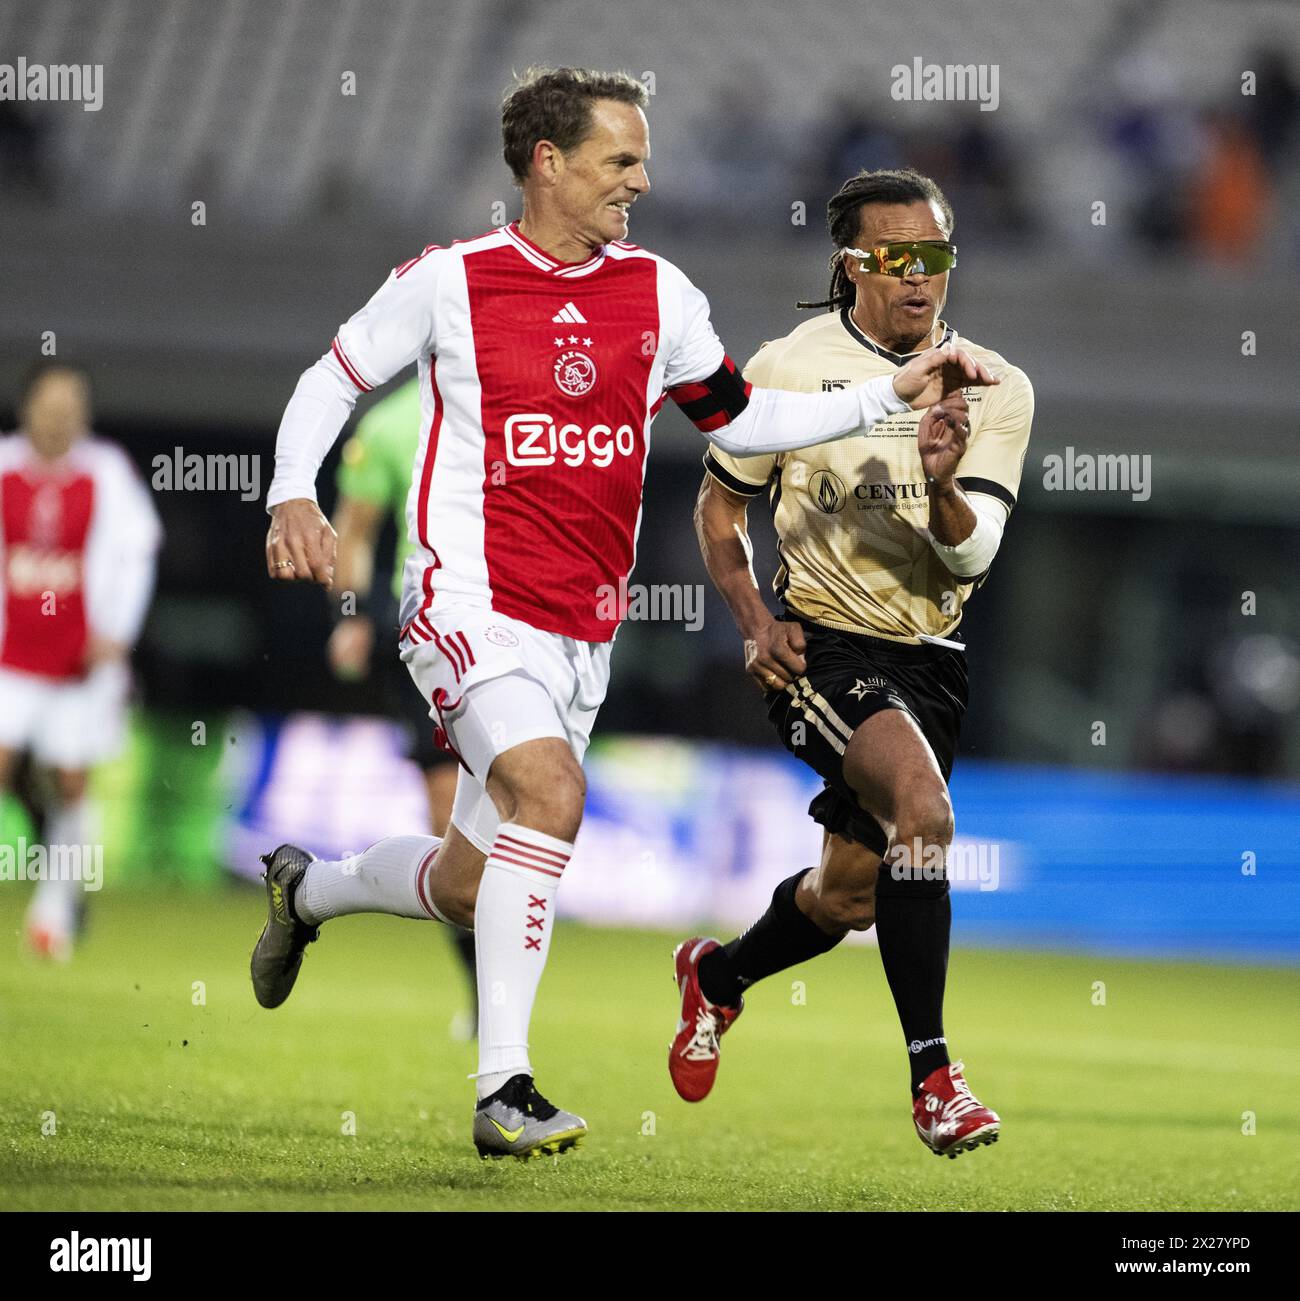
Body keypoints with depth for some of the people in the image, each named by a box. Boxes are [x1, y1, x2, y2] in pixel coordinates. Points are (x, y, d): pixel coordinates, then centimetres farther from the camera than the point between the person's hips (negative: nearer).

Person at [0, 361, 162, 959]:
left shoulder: (106, 473, -3)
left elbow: (135, 554, -2)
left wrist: (116, 633, -11)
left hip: (80, 659, 0)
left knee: (71, 785, 2)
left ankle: (55, 907, 17)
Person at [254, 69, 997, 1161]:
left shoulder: (656, 291, 9)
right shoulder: (450, 281, -4)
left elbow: (739, 418, 19)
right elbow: (332, 380, 6)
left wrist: (891, 397, 11)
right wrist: (293, 496, -11)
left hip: (582, 632, 6)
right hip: (473, 603, -6)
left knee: (470, 887, 10)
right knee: (550, 787, -30)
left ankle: (304, 888, 43)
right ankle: (504, 1089, -27)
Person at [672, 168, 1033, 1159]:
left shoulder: (996, 390, -1)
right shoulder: (791, 368, -7)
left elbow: (970, 557, -9)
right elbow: (720, 506, 7)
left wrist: (942, 489, -31)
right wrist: (755, 620, -9)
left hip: (929, 659, 4)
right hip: (822, 645, -4)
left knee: (848, 899, 11)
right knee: (923, 802, -31)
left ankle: (716, 977, 46)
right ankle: (932, 1075, -25)